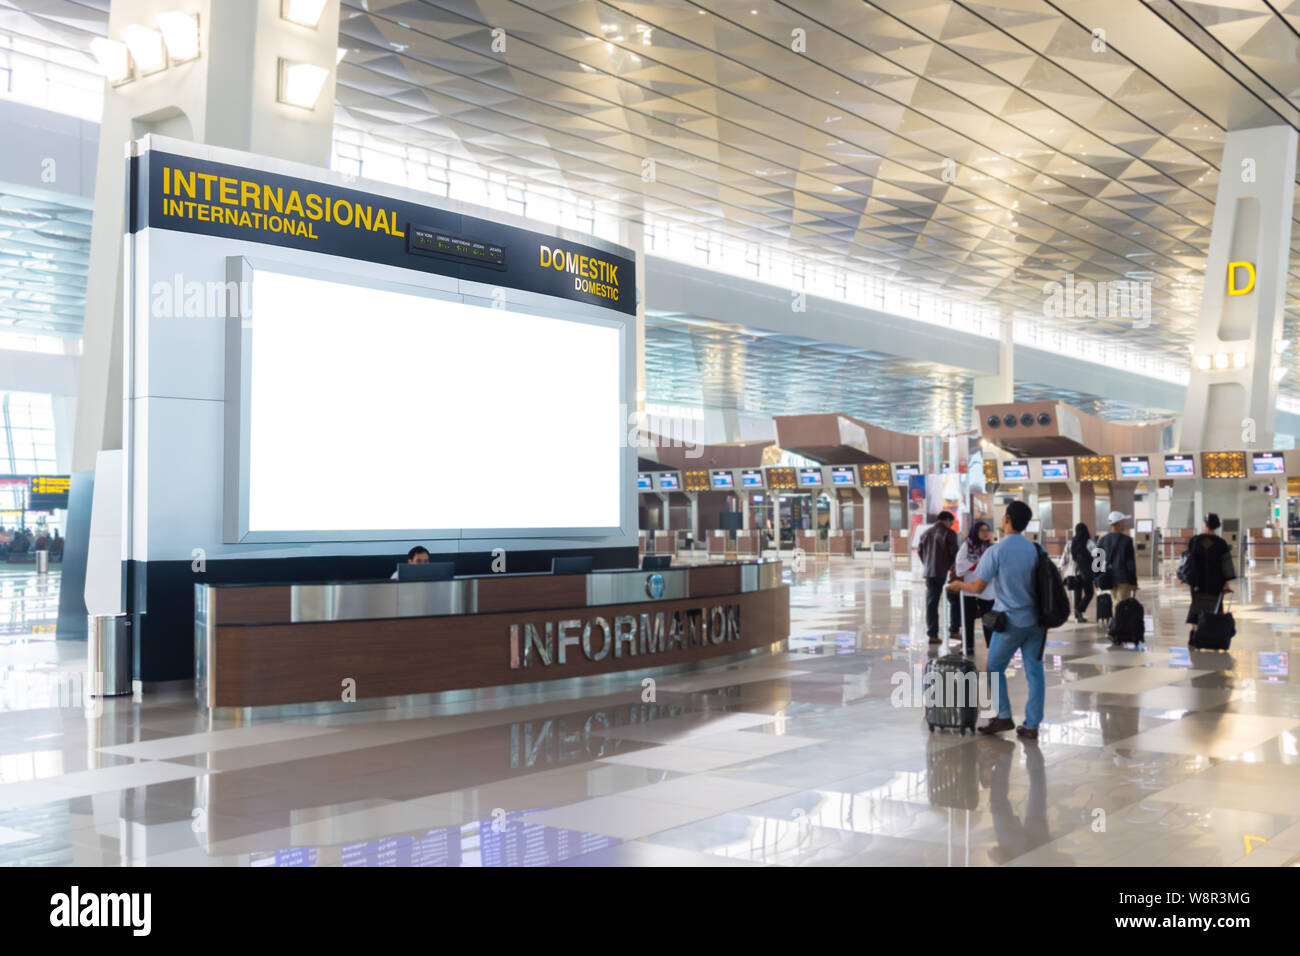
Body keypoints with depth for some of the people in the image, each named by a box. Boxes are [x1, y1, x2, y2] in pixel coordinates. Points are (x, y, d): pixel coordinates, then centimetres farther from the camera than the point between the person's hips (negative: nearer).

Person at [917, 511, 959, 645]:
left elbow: (919, 552, 13)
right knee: (954, 600, 11)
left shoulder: (925, 534, 11)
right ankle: (953, 631, 10)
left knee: (931, 604, 6)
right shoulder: (949, 533, -7)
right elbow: (954, 552, -9)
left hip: (930, 573, 5)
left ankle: (932, 634, 2)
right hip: (945, 572, -5)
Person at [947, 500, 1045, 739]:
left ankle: (1004, 717, 10)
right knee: (1034, 672, 5)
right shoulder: (1035, 549, 2)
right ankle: (1032, 725, 6)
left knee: (995, 667, 12)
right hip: (1036, 620, 5)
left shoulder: (996, 551, -12)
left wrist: (959, 585, 10)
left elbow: (978, 587, -10)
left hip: (1011, 621, -4)